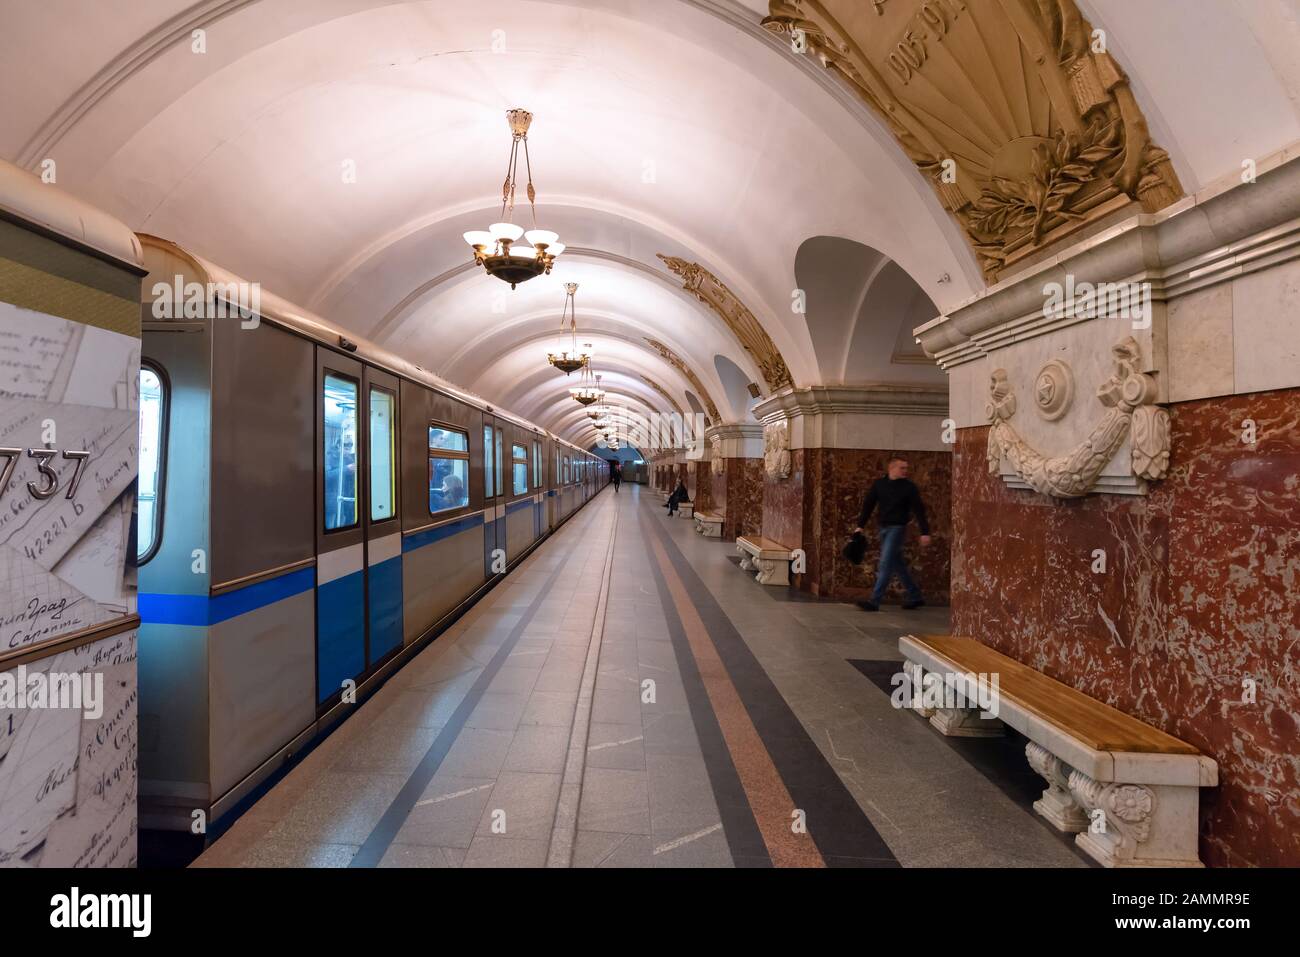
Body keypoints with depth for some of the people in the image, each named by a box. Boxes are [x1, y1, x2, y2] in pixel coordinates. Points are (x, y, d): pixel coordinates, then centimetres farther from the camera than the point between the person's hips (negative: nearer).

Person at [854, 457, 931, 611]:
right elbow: (868, 504, 8)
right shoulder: (879, 484, 5)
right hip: (884, 527, 5)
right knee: (898, 564, 13)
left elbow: (919, 510, -7)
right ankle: (915, 597, 27)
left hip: (897, 528, -5)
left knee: (885, 564, -10)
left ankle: (874, 601, -10)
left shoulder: (909, 487, -5)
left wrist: (925, 532, -11)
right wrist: (860, 525, 3)